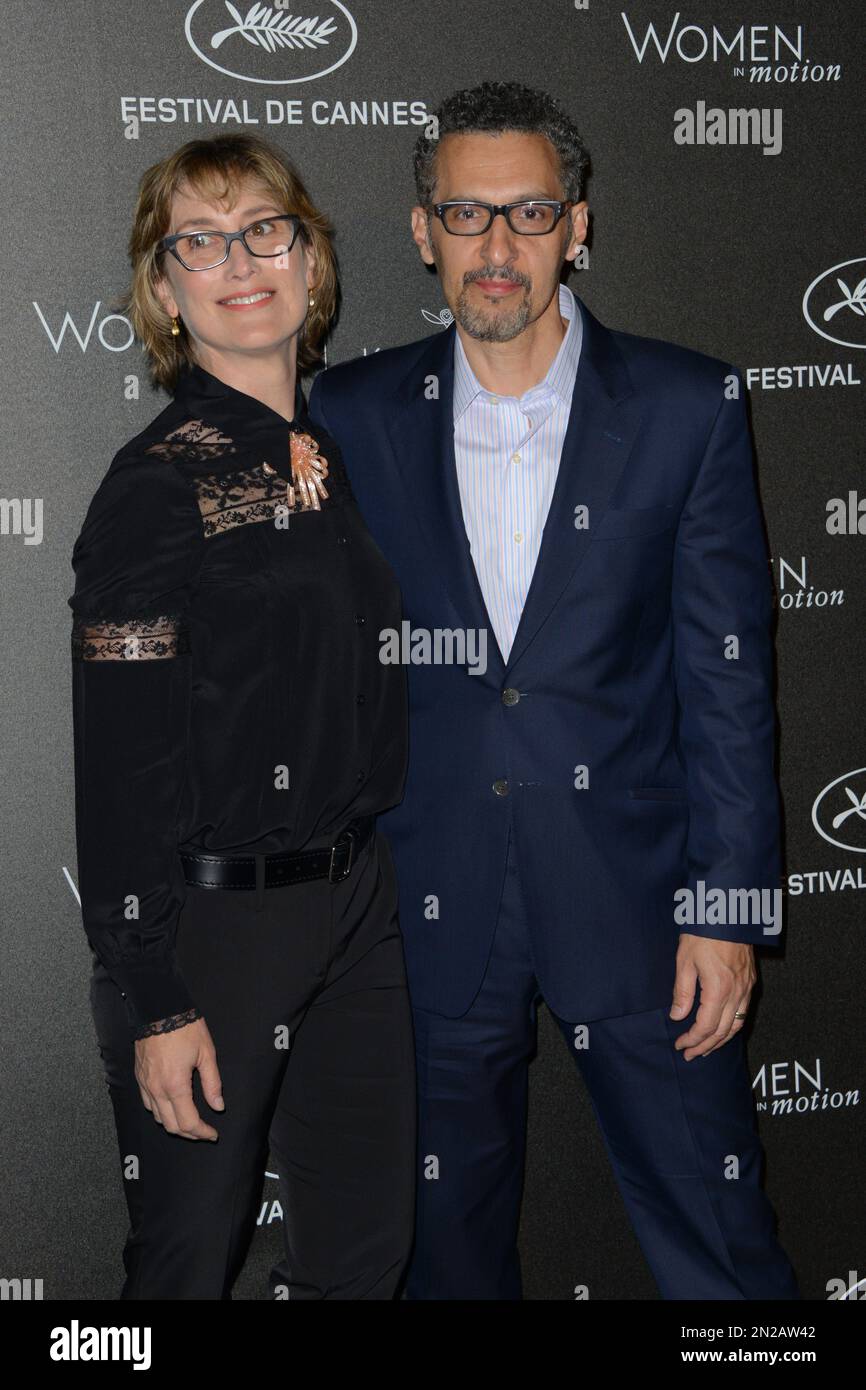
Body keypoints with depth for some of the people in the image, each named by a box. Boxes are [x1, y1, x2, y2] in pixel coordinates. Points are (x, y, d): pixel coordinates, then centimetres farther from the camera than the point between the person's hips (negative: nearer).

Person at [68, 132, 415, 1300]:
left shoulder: (341, 459, 8)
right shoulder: (157, 485, -13)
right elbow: (121, 766, -15)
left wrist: (379, 876, 13)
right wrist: (158, 1005, -16)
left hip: (356, 897, 7)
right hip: (211, 918, -6)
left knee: (369, 1242, 15)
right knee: (193, 1253, 8)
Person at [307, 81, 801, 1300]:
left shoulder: (688, 407, -3)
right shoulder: (354, 414, 2)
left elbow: (728, 673, -3)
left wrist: (726, 908, -7)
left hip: (633, 897, -1)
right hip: (431, 913, 2)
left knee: (718, 1245, 8)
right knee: (448, 1244, 17)